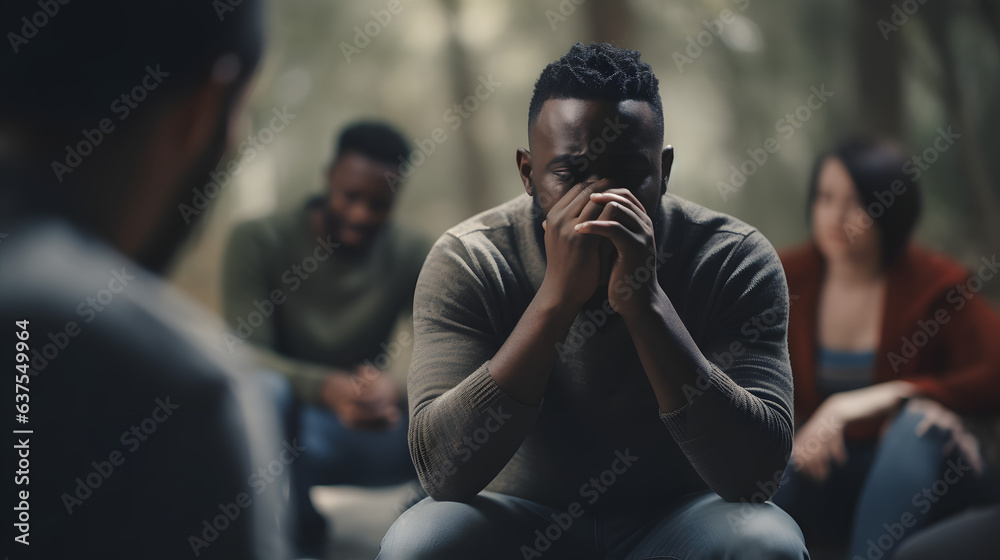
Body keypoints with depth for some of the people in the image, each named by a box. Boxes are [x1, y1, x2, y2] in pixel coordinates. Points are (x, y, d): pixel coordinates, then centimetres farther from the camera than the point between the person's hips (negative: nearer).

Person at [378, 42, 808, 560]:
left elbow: (755, 472, -24)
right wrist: (558, 296, -34)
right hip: (520, 515, 0)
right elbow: (442, 470, -26)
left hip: (677, 517, 0)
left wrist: (645, 301, -34)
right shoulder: (466, 261, -14)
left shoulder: (736, 260, -14)